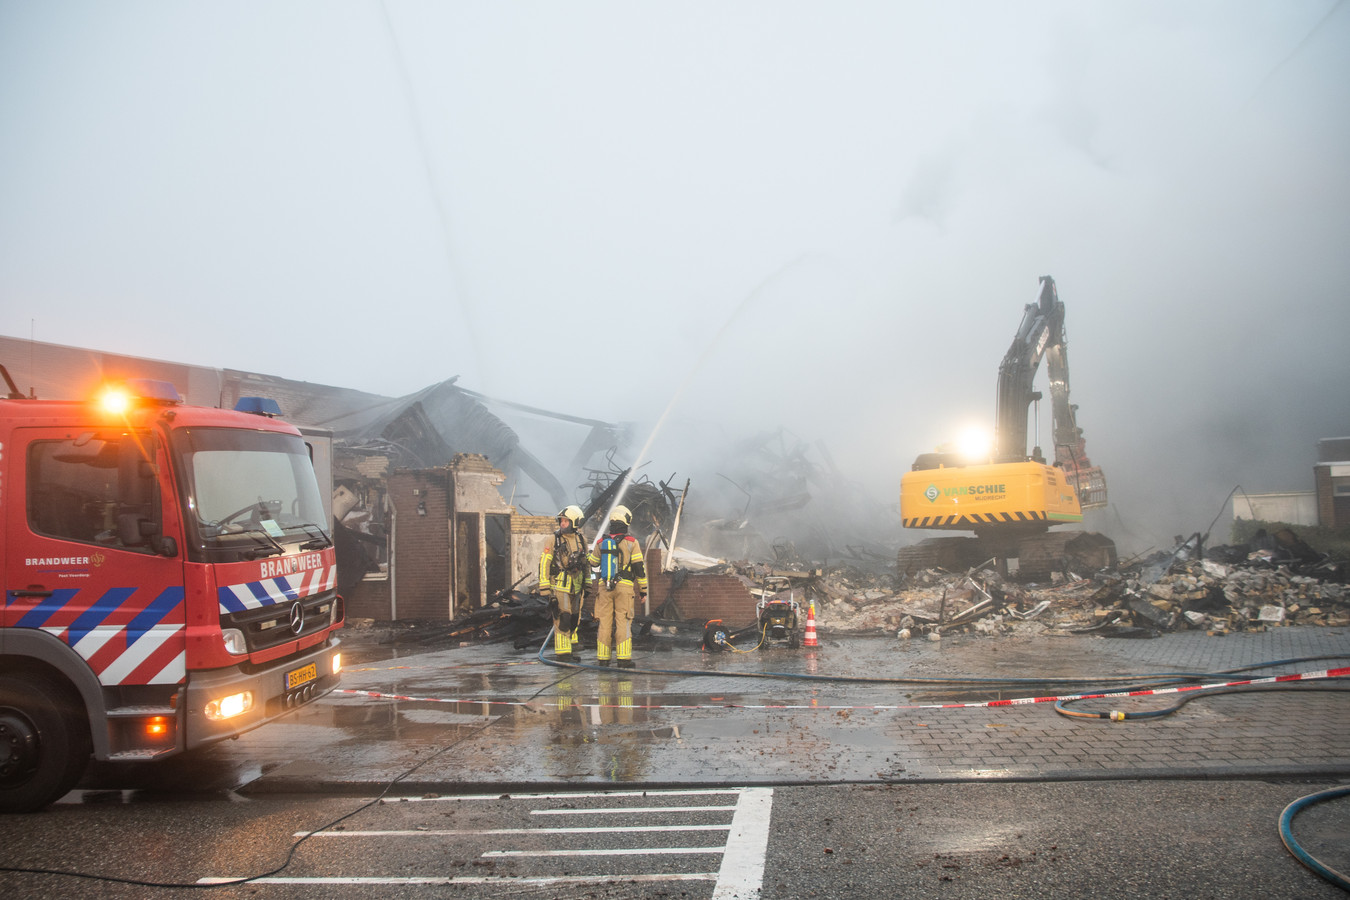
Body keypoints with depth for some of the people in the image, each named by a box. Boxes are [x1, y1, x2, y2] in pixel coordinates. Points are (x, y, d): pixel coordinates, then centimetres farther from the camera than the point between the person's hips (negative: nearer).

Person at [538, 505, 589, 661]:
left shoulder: (581, 541, 8)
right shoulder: (554, 541, -7)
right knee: (562, 619, -10)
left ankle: (570, 650, 23)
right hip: (559, 586, -5)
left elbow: (586, 564, 18)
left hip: (576, 587, 5)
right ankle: (562, 652, -4)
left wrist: (587, 585, 17)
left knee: (574, 620, 11)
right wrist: (544, 587, -13)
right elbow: (544, 564, -8)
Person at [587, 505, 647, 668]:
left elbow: (593, 563, 20)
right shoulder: (631, 542, -5)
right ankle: (623, 658, -5)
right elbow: (639, 567, -4)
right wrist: (643, 589, 5)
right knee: (623, 622, -2)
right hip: (624, 587, -3)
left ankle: (603, 658, 9)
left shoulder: (601, 542, 5)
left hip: (604, 587, 3)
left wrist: (590, 553, 44)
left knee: (605, 622, 7)